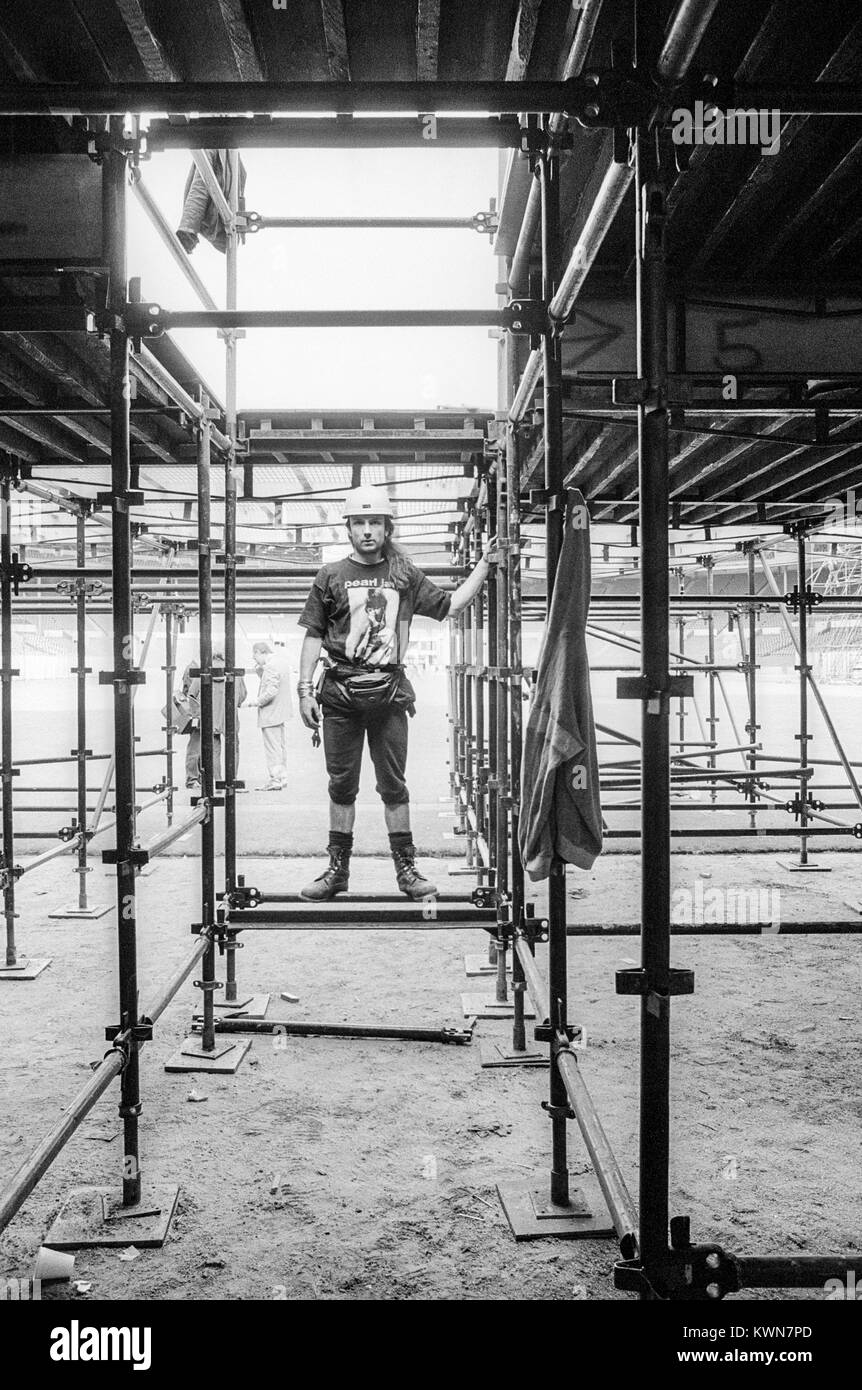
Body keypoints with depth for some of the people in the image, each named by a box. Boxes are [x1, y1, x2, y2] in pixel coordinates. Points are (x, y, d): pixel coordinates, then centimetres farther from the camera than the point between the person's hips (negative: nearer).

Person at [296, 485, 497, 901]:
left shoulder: (405, 575, 9)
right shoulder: (331, 576, 5)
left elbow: (450, 605, 14)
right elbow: (313, 636, 6)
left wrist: (485, 564, 10)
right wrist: (305, 690, 0)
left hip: (389, 691, 1)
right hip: (340, 692, 0)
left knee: (393, 784, 5)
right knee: (342, 784, 6)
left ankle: (406, 868, 12)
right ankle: (338, 868, 15)